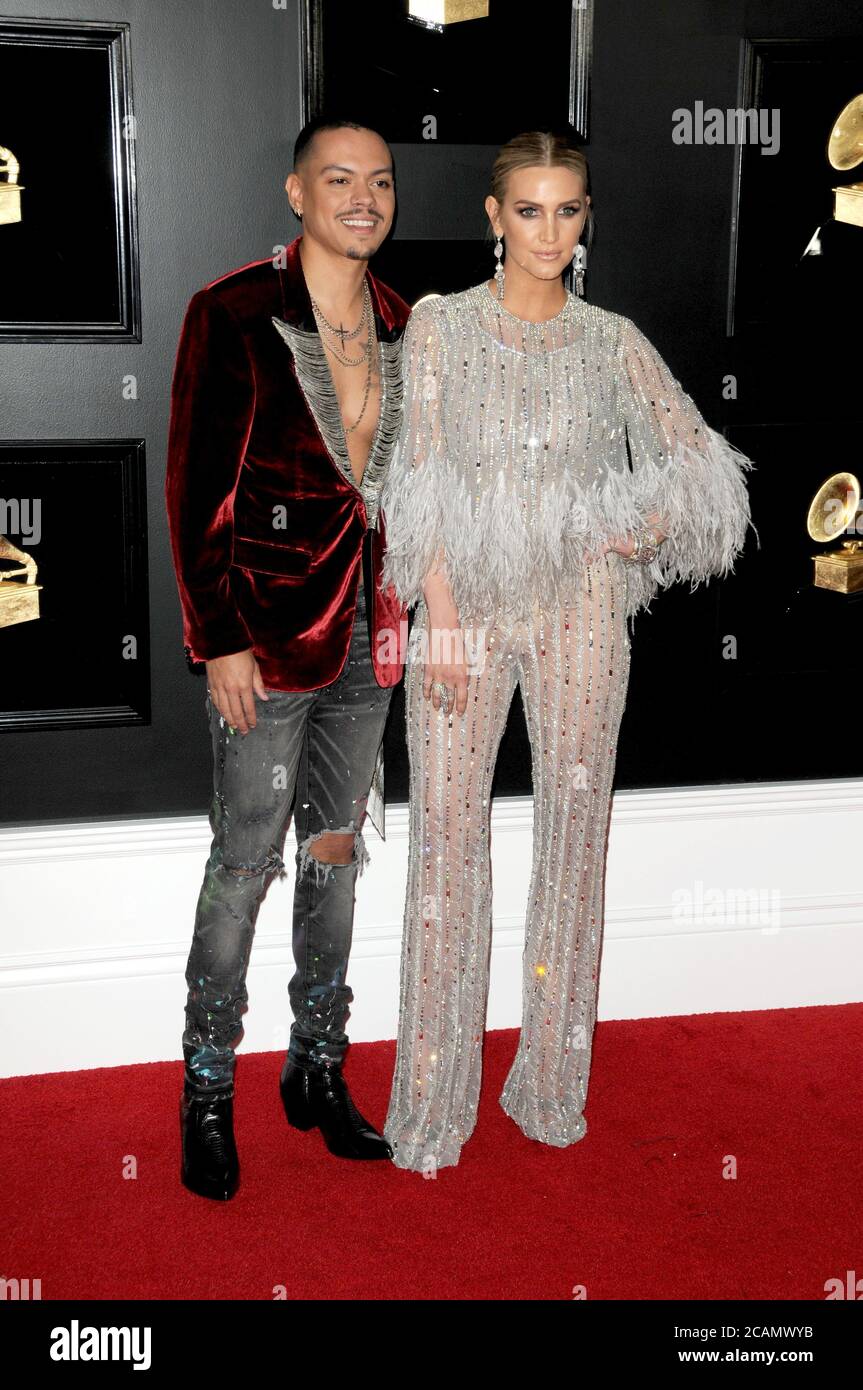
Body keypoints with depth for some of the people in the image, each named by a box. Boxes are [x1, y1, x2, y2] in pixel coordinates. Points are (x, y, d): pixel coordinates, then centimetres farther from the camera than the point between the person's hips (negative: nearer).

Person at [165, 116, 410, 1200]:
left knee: (339, 846, 13)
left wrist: (405, 609, 9)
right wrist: (221, 638, -13)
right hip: (270, 623, -6)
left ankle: (318, 1069, 27)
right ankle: (207, 1091, 16)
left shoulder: (401, 324, 9)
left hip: (368, 624, 6)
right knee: (246, 857, 0)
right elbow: (195, 489, -10)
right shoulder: (234, 313, -8)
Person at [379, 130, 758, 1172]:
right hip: (465, 601, -1)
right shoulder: (440, 324, 2)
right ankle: (433, 1099, 10)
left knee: (574, 821, 5)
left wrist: (654, 527, -7)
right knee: (447, 825, -1)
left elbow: (700, 455, 12)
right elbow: (421, 480, -4)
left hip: (581, 606, 2)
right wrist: (442, 615, -12)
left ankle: (553, 1081, 20)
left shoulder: (612, 341, 7)